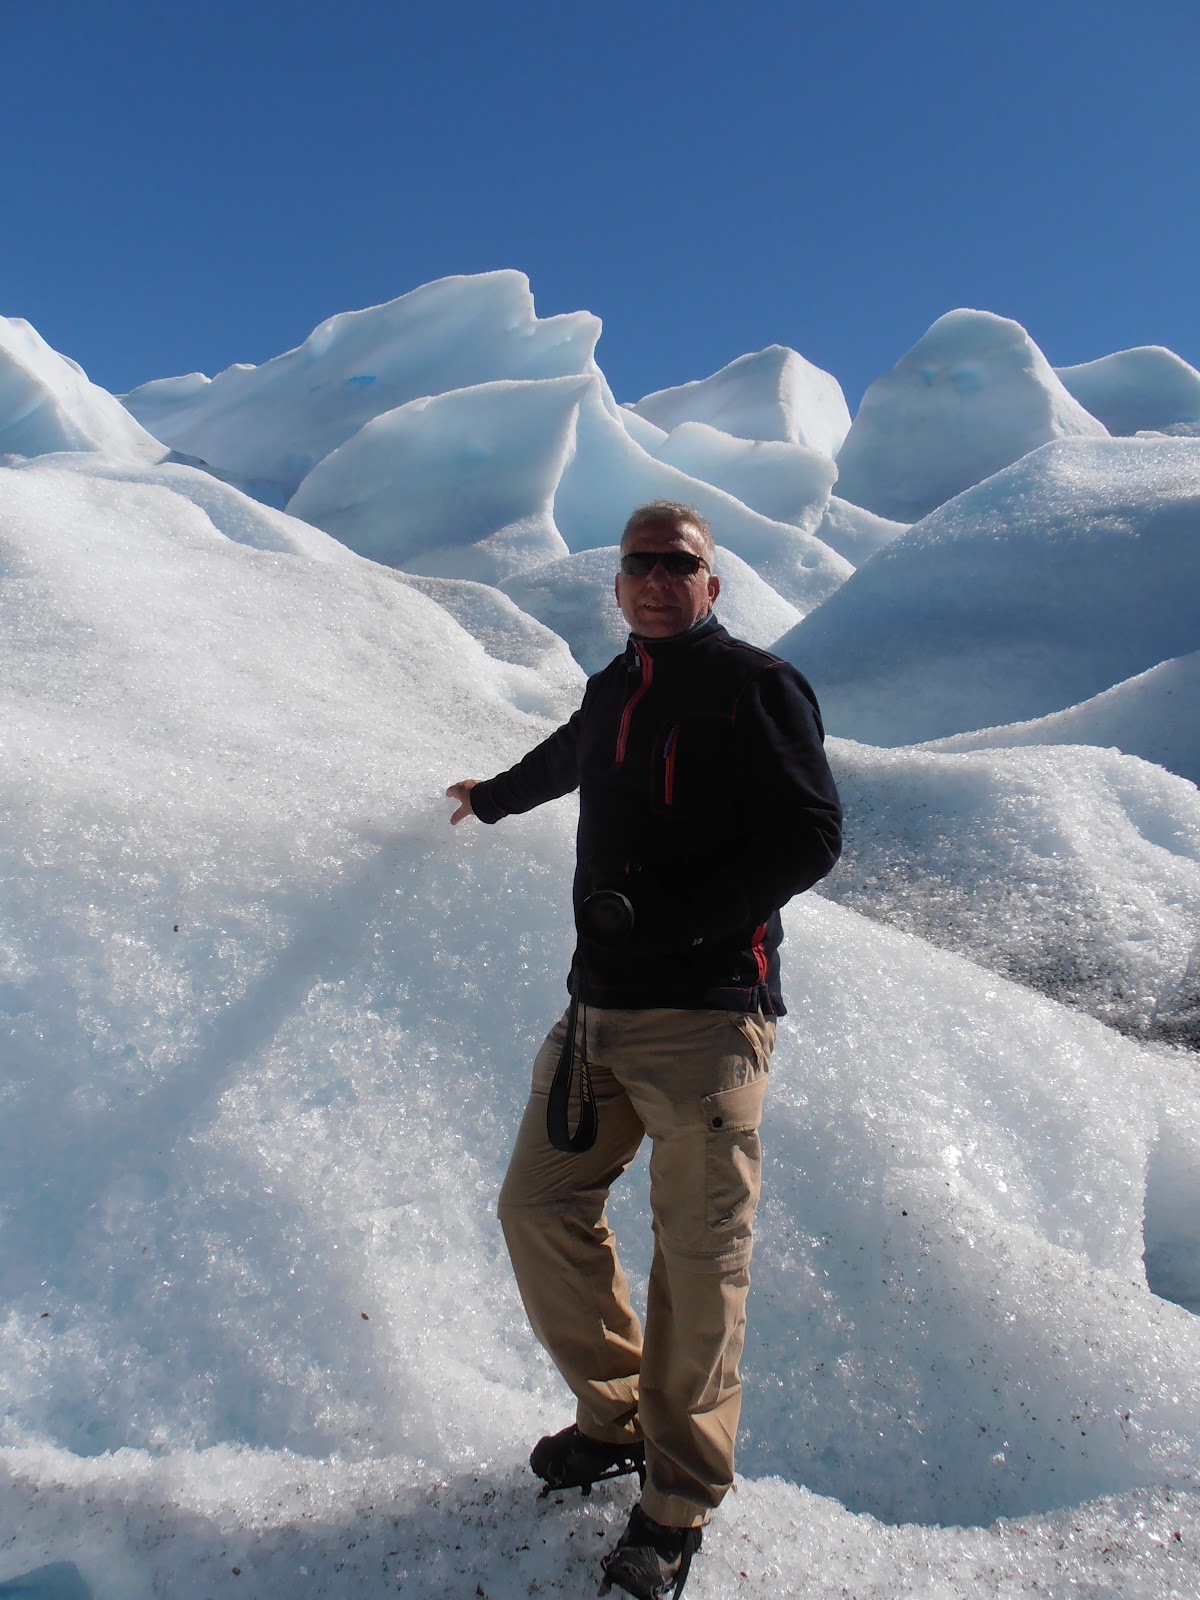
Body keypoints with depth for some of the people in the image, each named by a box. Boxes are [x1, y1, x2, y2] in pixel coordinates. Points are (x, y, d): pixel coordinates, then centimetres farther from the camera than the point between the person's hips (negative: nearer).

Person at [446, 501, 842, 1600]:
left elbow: (809, 838, -12)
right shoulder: (611, 694, 17)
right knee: (540, 1208, 8)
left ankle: (681, 1500, 17)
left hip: (707, 1015, -7)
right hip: (598, 1008, 7)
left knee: (698, 1258, -2)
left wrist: (670, 914, -19)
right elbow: (567, 758, 39)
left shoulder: (756, 688, -4)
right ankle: (617, 1416, 29)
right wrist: (494, 797, 58)